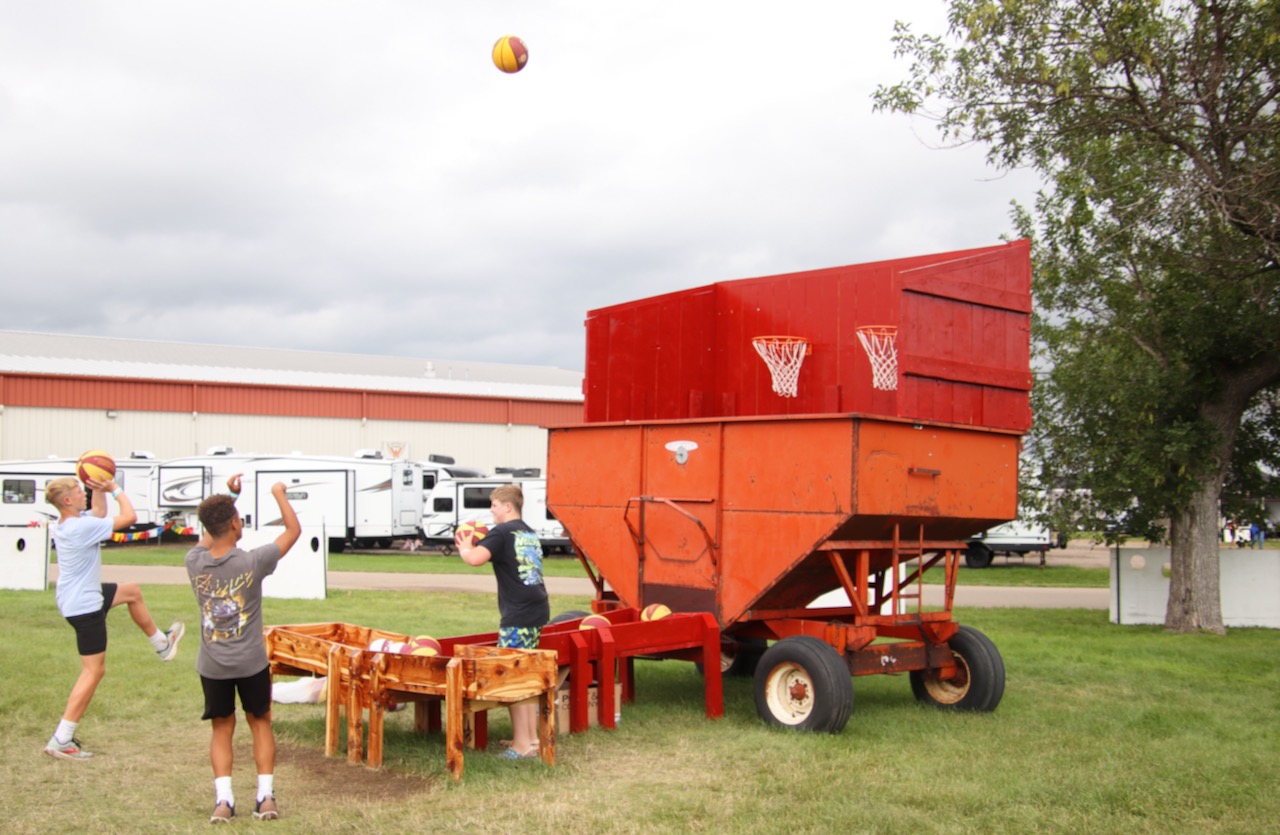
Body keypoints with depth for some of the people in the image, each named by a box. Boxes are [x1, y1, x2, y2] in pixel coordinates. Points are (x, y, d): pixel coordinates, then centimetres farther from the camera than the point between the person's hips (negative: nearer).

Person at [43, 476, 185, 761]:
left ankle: (161, 643, 45)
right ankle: (61, 741, -2)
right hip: (84, 606, -10)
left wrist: (99, 489, 8)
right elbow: (129, 517, -20)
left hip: (80, 596, 10)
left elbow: (99, 512, 21)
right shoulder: (82, 527, -26)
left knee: (132, 591, 29)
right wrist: (115, 489, -9)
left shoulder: (66, 522, 1)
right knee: (93, 671, -4)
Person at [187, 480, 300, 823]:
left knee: (222, 728, 14)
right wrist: (279, 494, 10)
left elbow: (208, 535, 16)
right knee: (260, 722, 15)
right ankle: (266, 796, 10)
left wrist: (228, 496, 20)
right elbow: (293, 529, -4)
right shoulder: (252, 562, -17)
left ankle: (223, 799, 3)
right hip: (252, 663, -2)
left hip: (212, 666, 2)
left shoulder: (195, 561, -8)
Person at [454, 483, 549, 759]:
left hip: (518, 616, -9)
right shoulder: (530, 533, 17)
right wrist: (477, 545, 20)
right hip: (537, 611, 9)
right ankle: (531, 738, 22)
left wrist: (464, 548, -1)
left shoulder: (502, 532, -9)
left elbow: (475, 558, -23)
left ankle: (522, 744, -2)